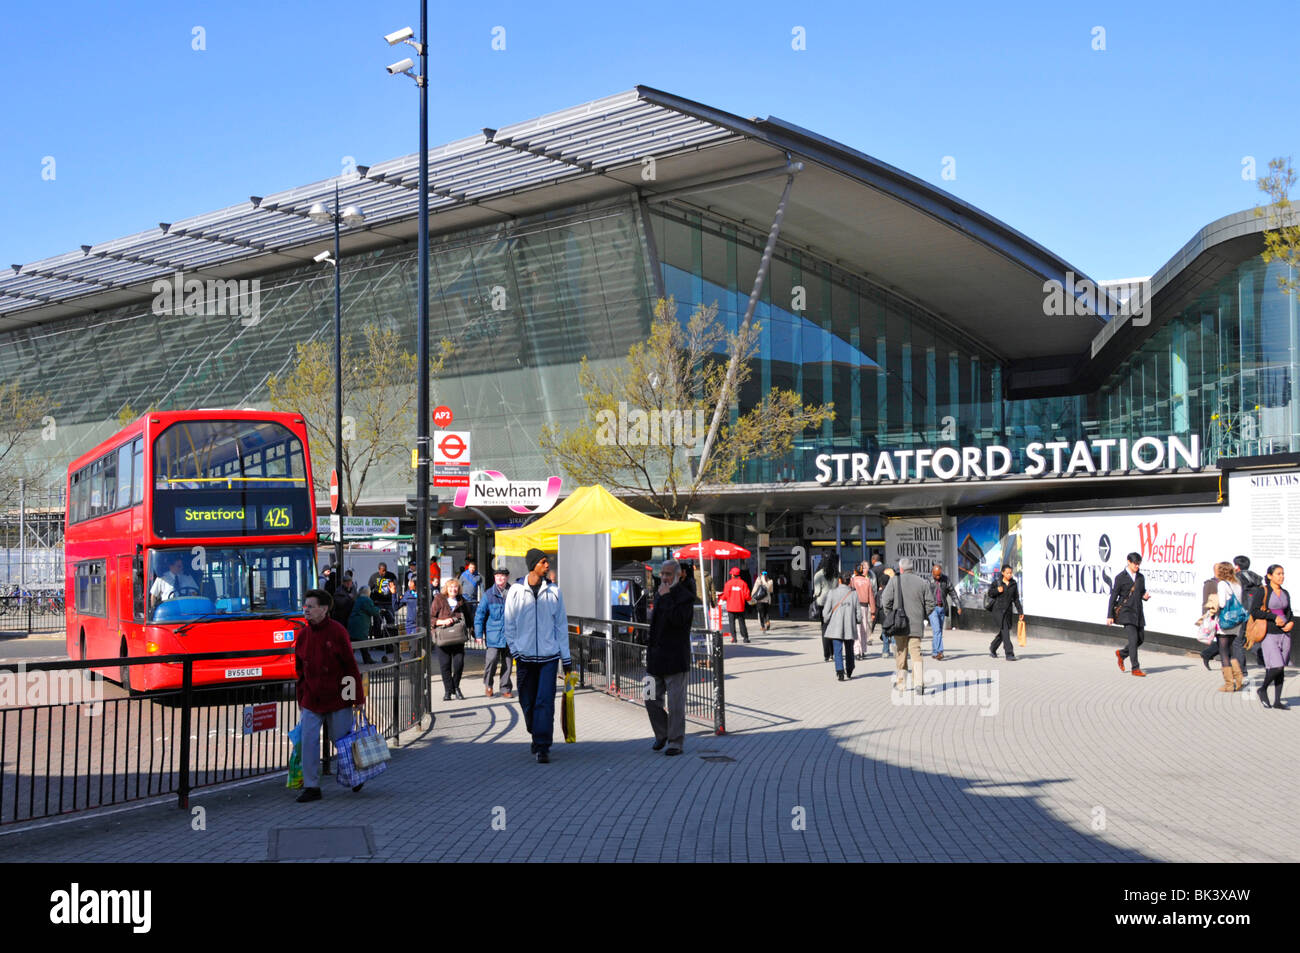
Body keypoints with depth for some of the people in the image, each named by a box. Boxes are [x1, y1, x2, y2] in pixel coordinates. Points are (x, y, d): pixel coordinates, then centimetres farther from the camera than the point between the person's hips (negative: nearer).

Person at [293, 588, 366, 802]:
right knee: (309, 741, -3)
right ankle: (311, 787, 5)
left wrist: (358, 697, -6)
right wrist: (301, 701, 14)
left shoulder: (337, 632, -9)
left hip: (337, 699, -4)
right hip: (311, 701, 4)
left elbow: (351, 666, -7)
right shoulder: (303, 635, 5)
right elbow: (300, 671, 13)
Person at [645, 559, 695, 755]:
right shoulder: (659, 594, 15)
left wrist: (666, 598, -21)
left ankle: (676, 742, 10)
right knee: (651, 699, 9)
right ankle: (662, 734, 27)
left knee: (676, 703, 0)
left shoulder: (685, 596, -10)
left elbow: (678, 619, -26)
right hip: (656, 658, 7)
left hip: (675, 658, -7)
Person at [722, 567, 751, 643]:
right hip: (740, 607, 1)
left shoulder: (729, 583, -5)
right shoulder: (743, 583, -2)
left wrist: (721, 598, 13)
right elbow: (746, 595, -5)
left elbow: (726, 595, -8)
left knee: (732, 622, 5)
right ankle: (745, 637, 2)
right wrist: (749, 599, 17)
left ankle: (734, 637, 0)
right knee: (741, 622, 7)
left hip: (731, 606, -1)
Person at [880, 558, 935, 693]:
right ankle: (919, 683, -16)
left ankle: (901, 683, 19)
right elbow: (930, 602, 2)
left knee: (901, 654, 11)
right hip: (916, 625, 1)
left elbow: (886, 600, -9)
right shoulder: (922, 582, 2)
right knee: (916, 653, 1)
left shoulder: (895, 581, -4)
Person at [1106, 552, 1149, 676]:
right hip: (1126, 611, -6)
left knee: (1140, 639, 9)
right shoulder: (1120, 578, -4)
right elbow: (1113, 597, -3)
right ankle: (1135, 668, -9)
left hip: (1138, 612, 6)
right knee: (1133, 638, -14)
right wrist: (1110, 616, -6)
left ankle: (1121, 654, 34)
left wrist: (1145, 596, -4)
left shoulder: (1141, 577, 11)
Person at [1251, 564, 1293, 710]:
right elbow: (1254, 612, -13)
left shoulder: (1285, 593, 11)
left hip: (1284, 635, 6)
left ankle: (1277, 702, 12)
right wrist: (1274, 617, -17)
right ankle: (1262, 690, 11)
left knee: (1281, 669, 6)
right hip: (1269, 635, -6)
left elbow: (1289, 613, 20)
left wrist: (1291, 623, -1)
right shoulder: (1263, 591, -6)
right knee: (1277, 667, -15)